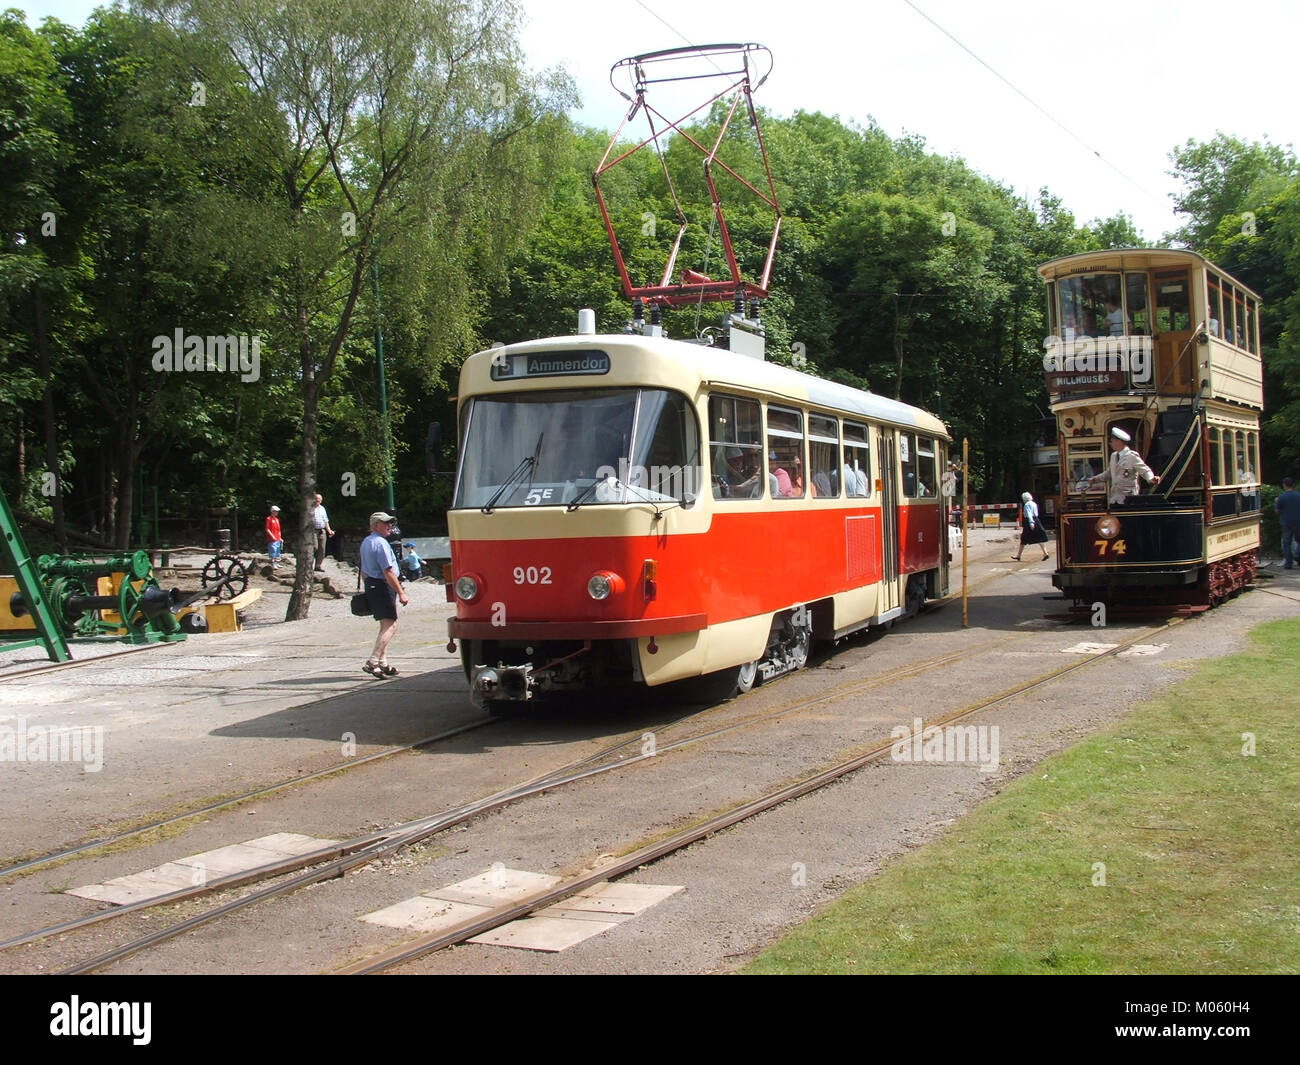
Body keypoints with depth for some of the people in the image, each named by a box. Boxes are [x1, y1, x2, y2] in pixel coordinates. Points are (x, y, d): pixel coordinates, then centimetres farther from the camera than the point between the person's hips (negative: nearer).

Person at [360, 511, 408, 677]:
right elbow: (388, 572, -20)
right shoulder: (380, 543, -16)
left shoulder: (366, 542, 16)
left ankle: (383, 663, 18)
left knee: (385, 626, 16)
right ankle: (372, 662, -17)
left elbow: (363, 571, 23)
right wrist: (401, 593, -18)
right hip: (383, 587, -10)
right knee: (390, 625, -10)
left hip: (371, 586, 10)